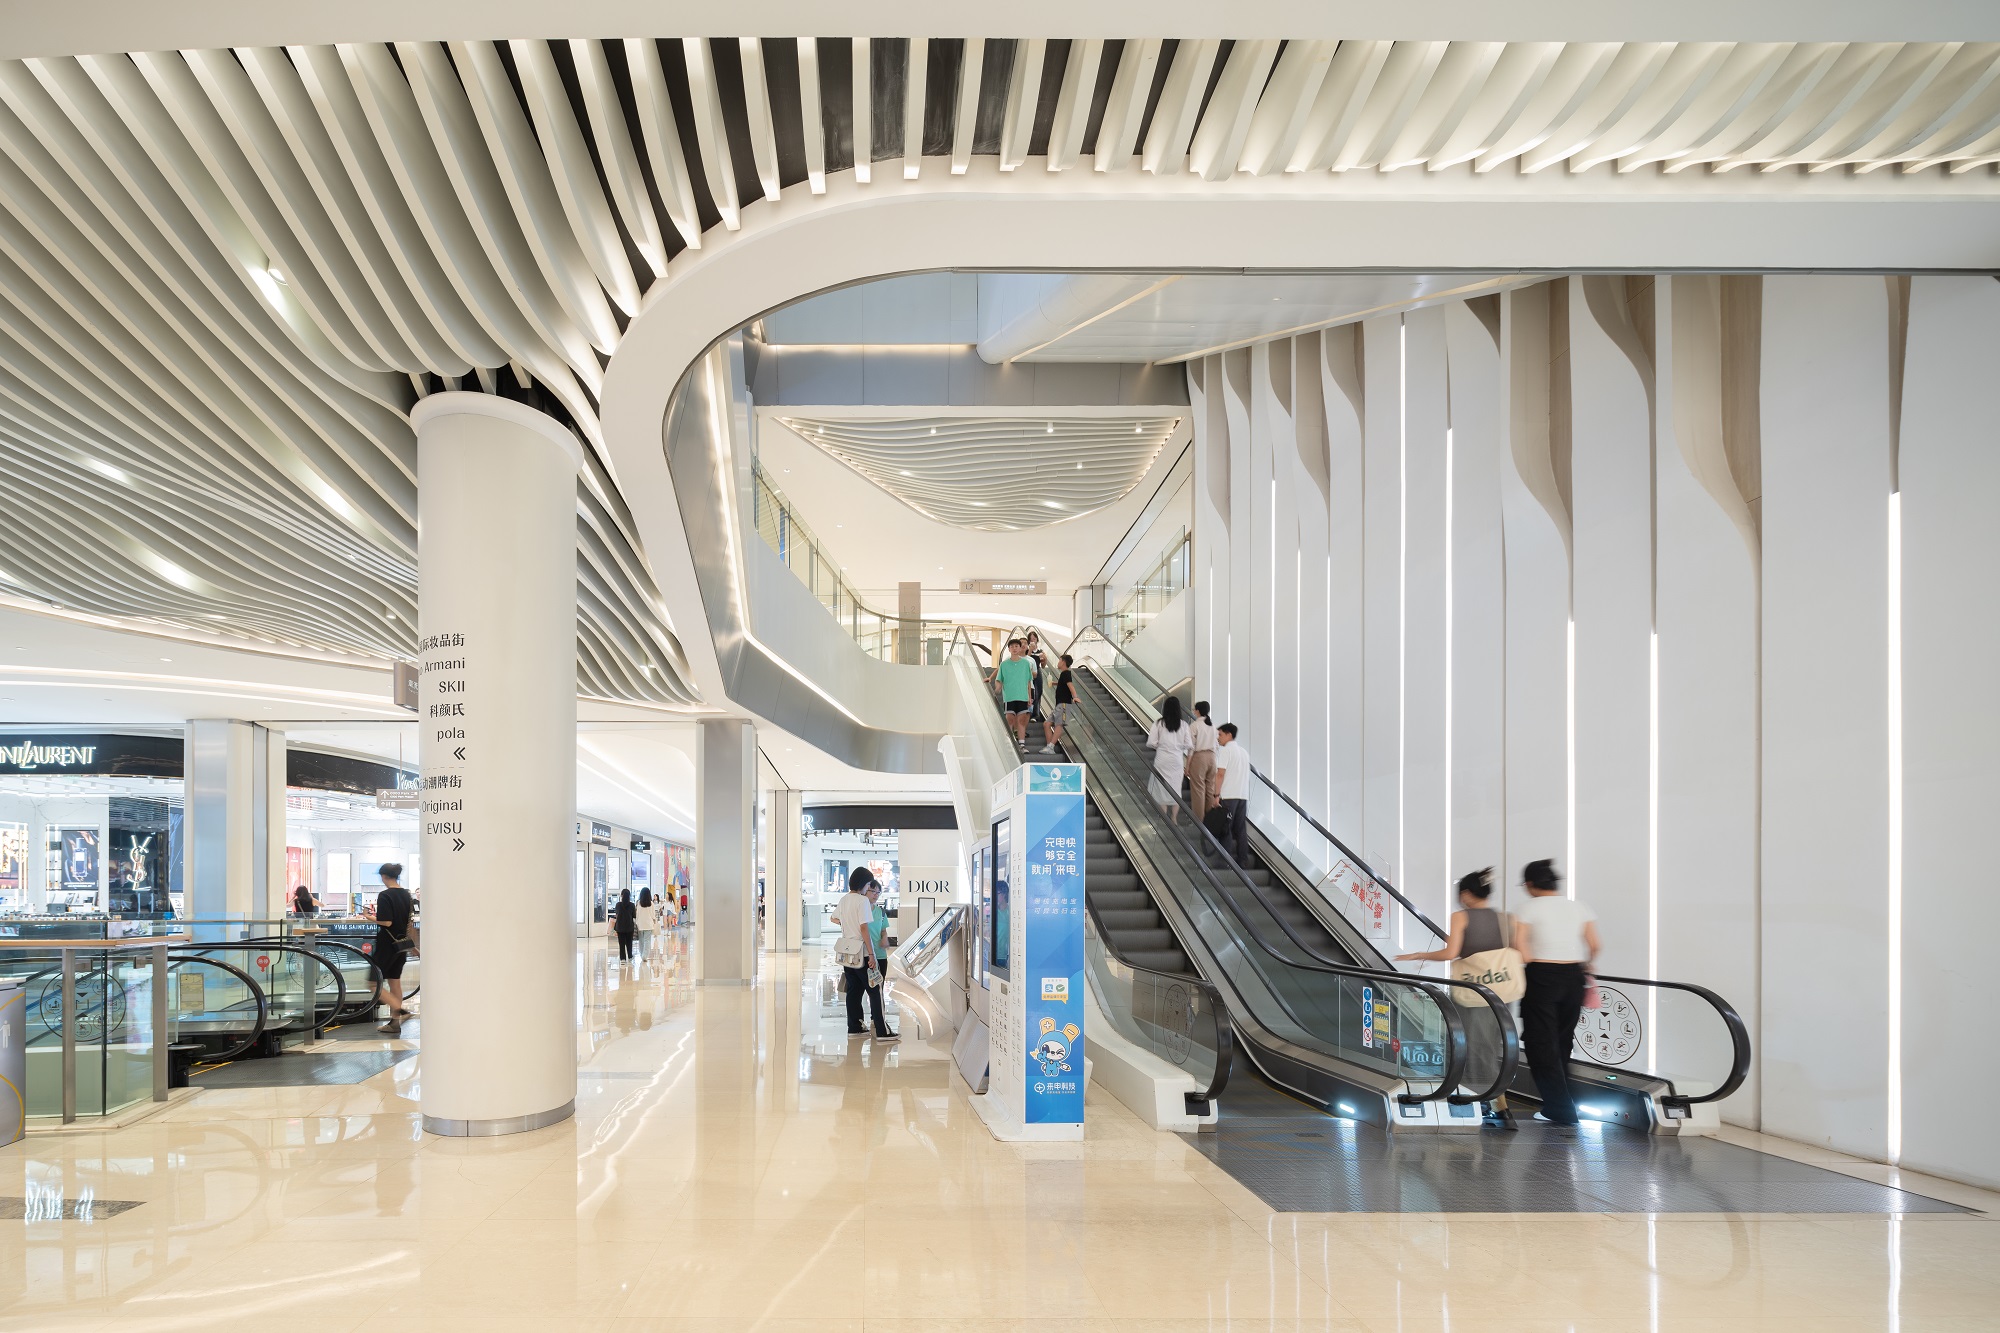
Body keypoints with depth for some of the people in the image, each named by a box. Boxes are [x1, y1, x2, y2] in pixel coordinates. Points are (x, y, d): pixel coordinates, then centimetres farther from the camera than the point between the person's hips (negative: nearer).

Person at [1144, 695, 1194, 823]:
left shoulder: (1159, 724, -8)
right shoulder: (1183, 724, -3)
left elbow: (1151, 743, -9)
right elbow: (1187, 744, -2)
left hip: (1162, 760, -2)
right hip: (1177, 760, 2)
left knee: (1162, 789, 8)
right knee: (1176, 788, 13)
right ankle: (1174, 819, 17)